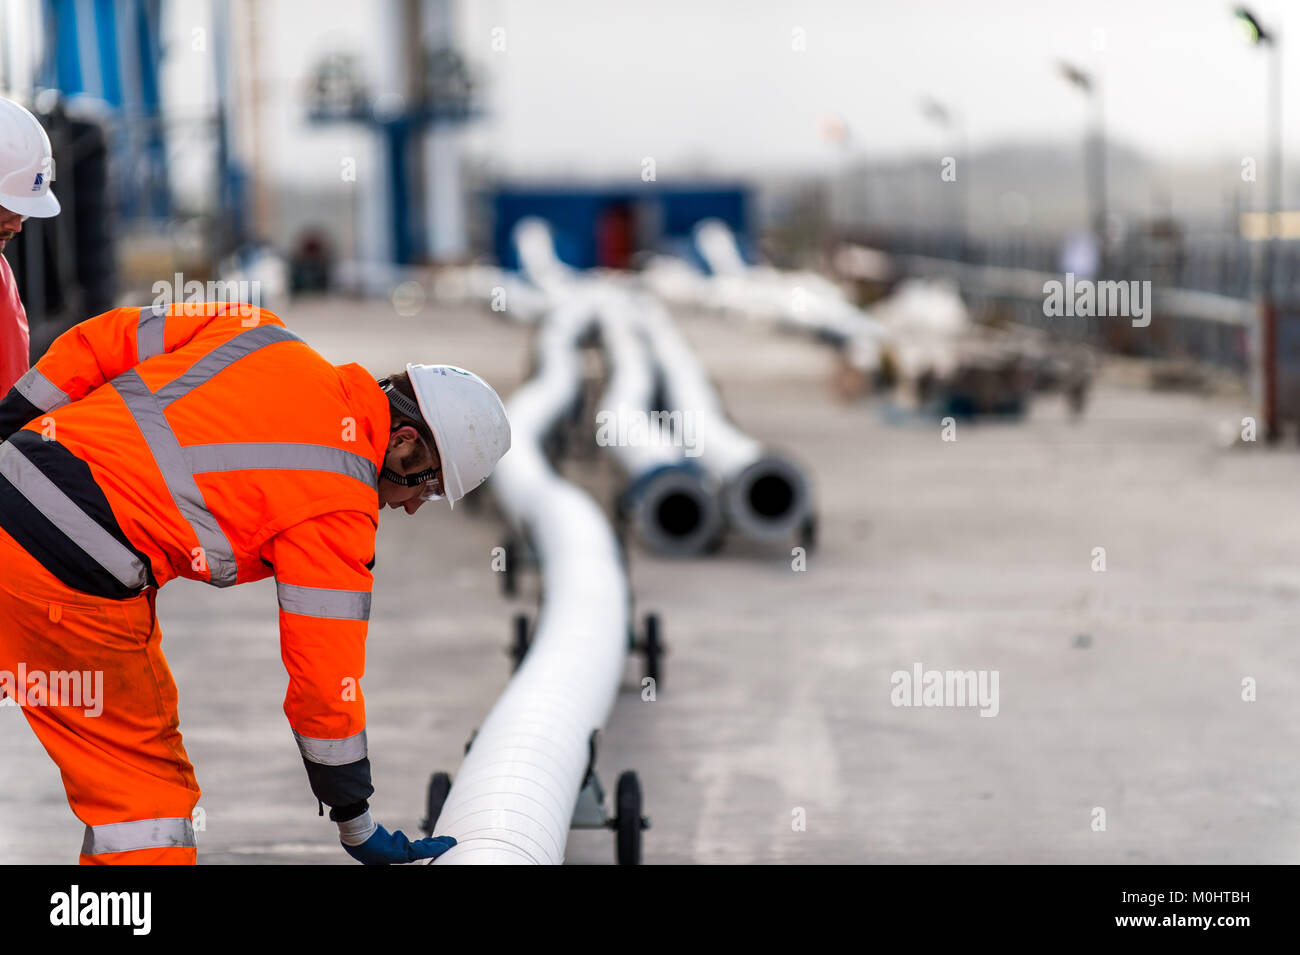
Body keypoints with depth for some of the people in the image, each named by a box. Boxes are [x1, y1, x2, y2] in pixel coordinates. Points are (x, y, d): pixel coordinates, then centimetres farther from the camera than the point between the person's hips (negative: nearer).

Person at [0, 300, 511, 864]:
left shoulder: (258, 333, 11)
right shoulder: (341, 510, -5)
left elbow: (107, 339, 12)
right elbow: (326, 680, -1)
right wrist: (357, 828, 10)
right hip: (72, 583, -8)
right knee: (149, 786, 5)